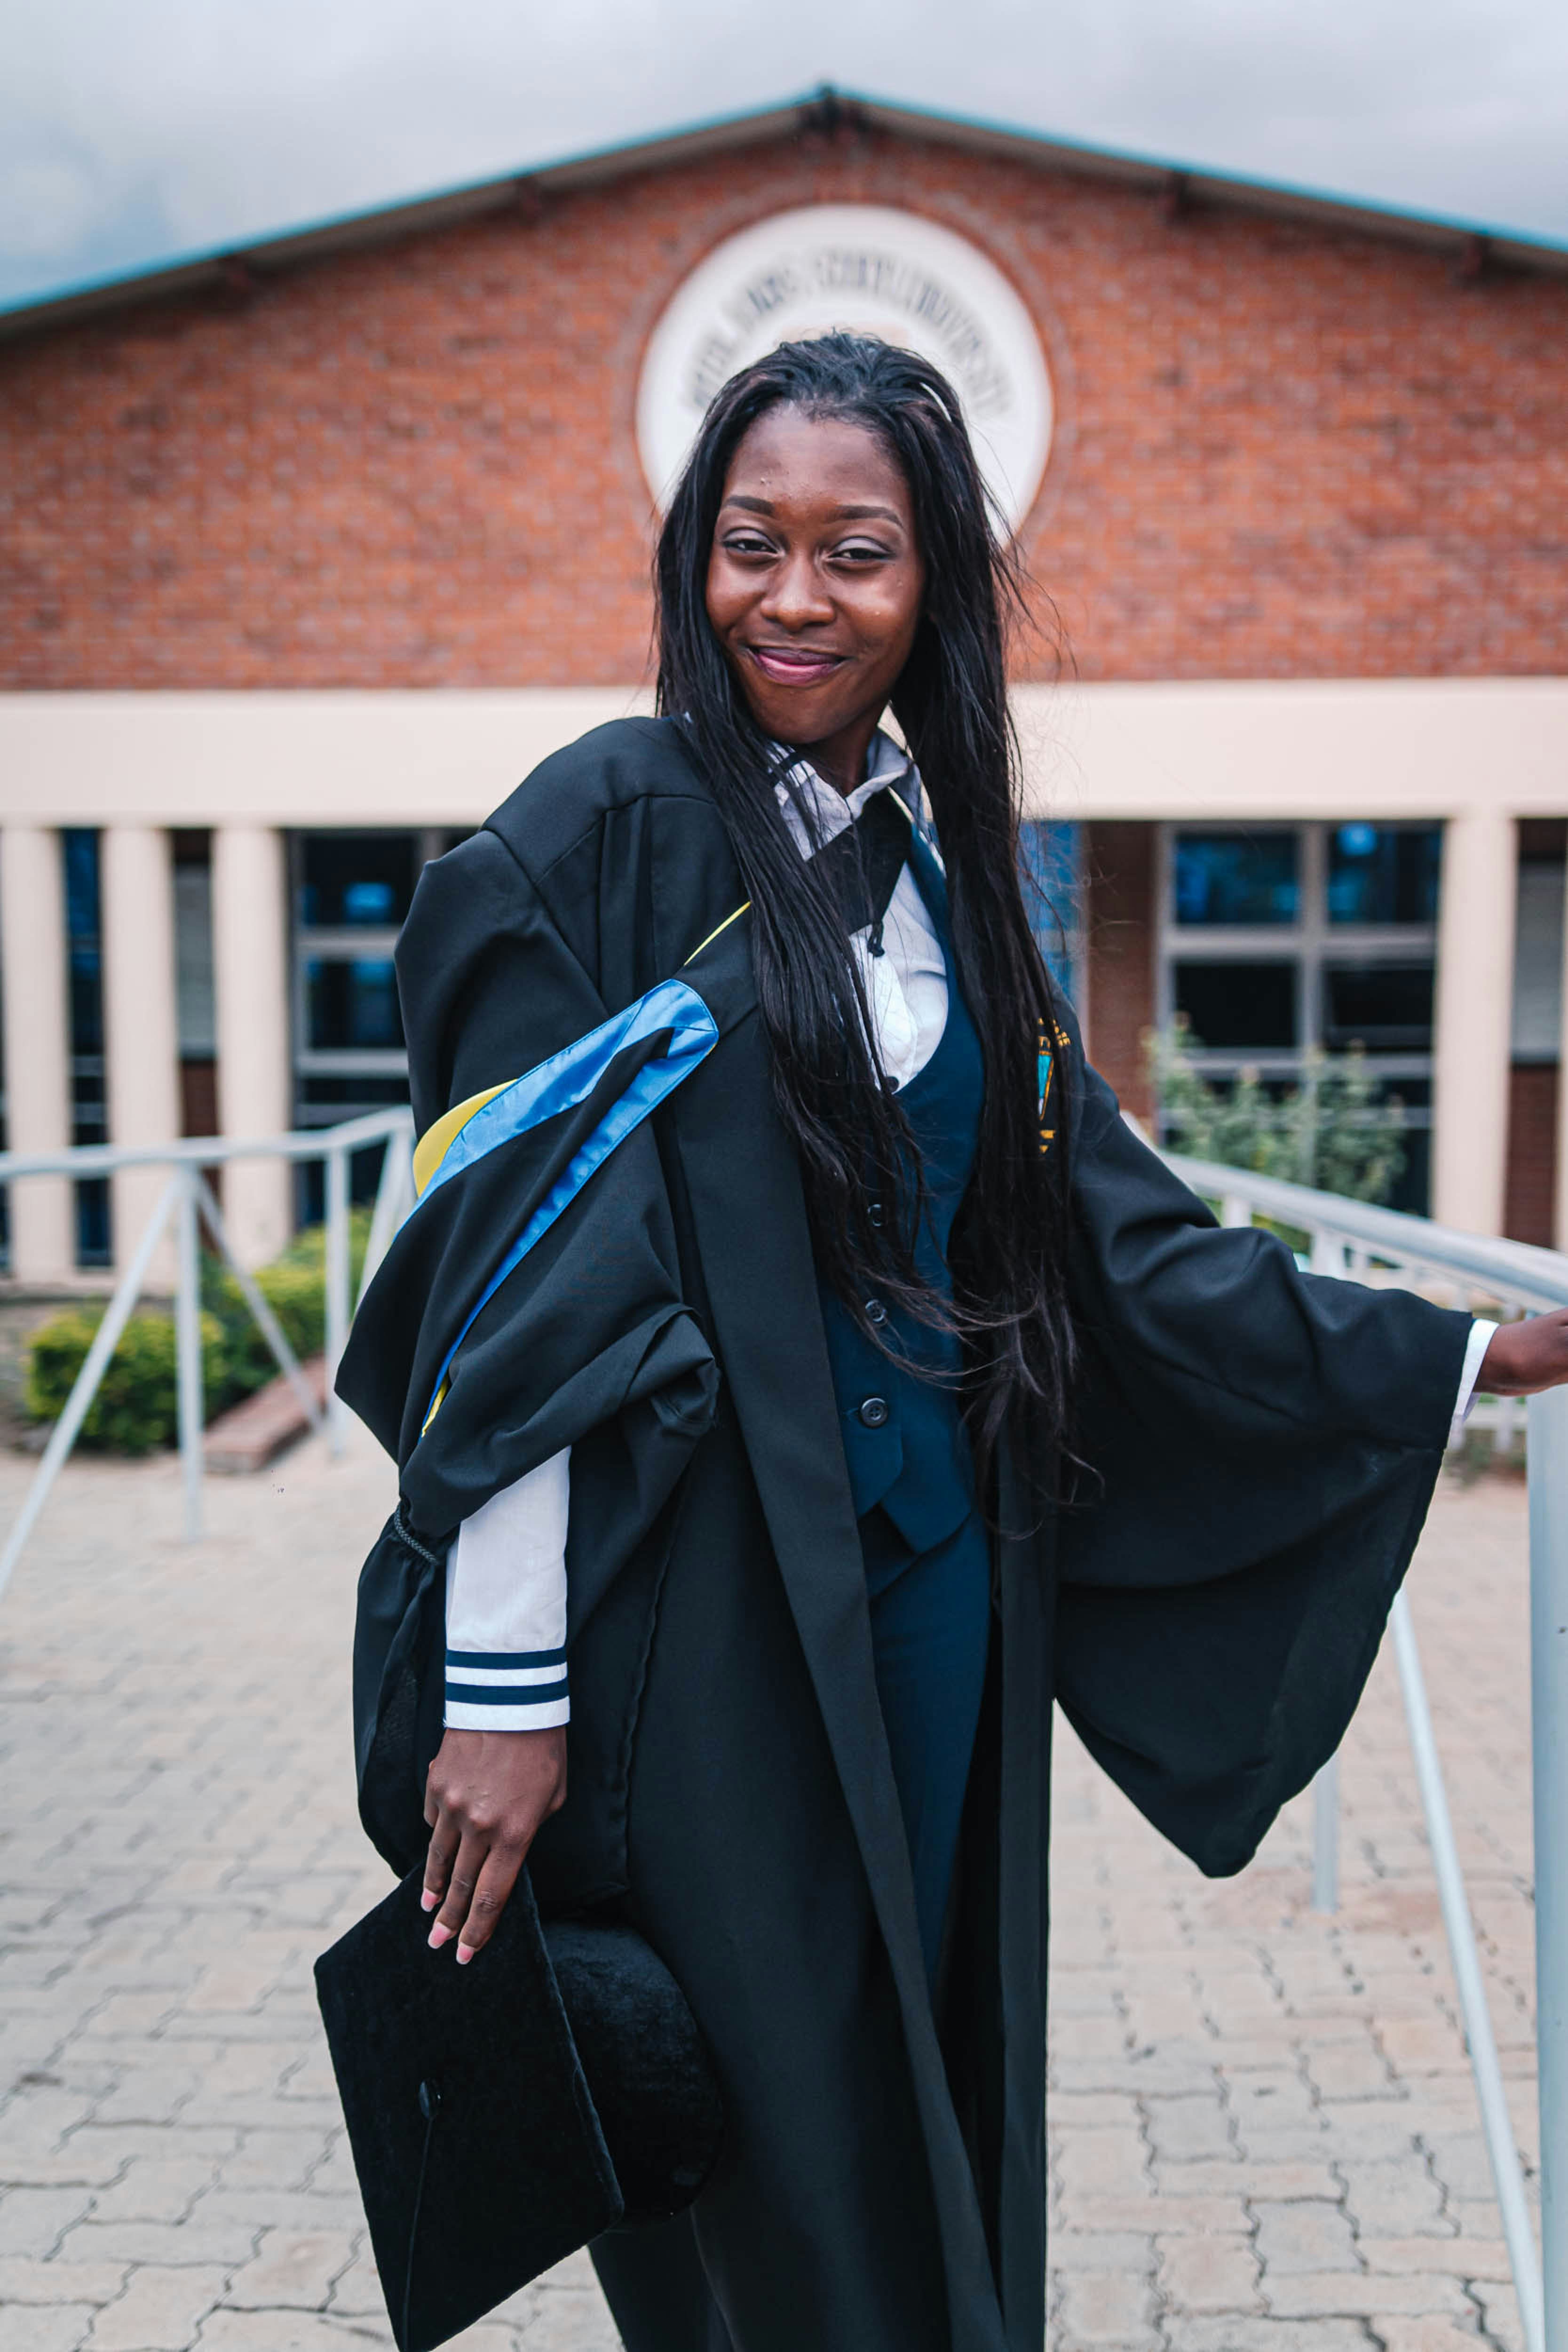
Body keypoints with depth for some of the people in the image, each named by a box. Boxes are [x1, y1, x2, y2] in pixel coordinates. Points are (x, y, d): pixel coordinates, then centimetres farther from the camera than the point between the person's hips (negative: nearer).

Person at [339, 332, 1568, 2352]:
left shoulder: (943, 865, 9)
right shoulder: (602, 836, -8)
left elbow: (1105, 1221, 10)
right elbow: (512, 1283, -13)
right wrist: (499, 1695, -16)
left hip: (931, 1588, 6)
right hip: (696, 1609, -5)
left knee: (923, 2093, 16)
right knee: (755, 2139, 6)